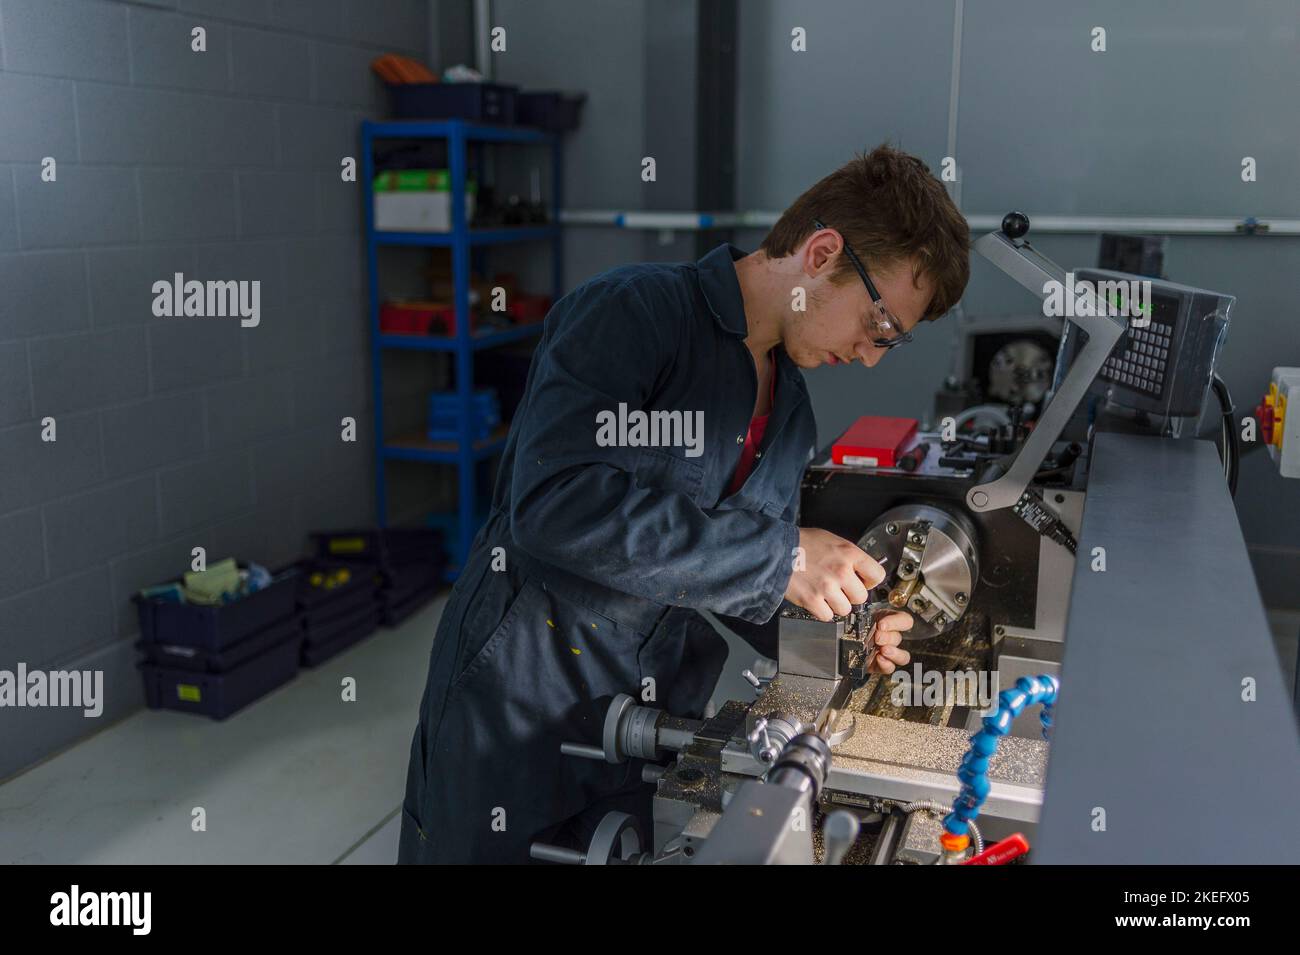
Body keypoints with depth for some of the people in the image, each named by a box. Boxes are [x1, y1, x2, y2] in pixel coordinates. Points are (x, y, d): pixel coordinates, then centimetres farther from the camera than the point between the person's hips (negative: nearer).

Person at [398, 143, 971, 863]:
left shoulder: (792, 410, 9)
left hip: (651, 738, 7)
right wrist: (781, 556, -27)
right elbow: (556, 501, -31)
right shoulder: (633, 311, -16)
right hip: (520, 710, -6)